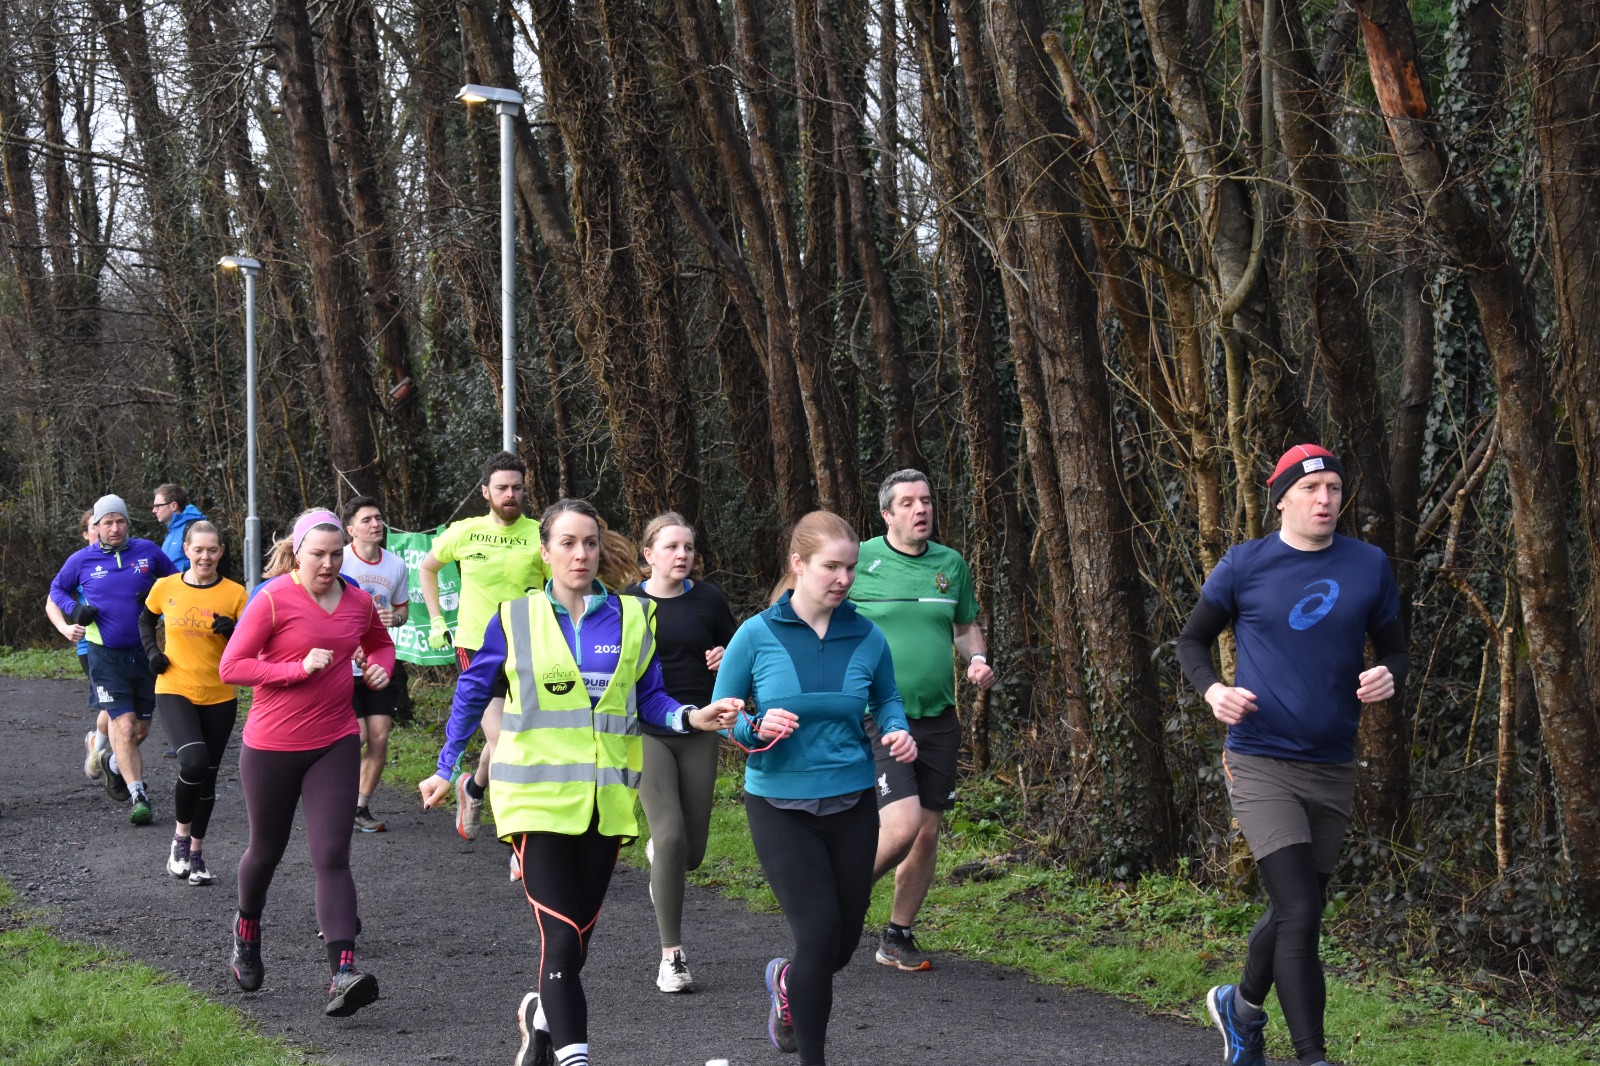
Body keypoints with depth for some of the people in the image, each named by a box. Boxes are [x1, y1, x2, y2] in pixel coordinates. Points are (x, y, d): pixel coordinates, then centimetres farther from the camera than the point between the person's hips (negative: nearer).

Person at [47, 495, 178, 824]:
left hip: (145, 652, 2)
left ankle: (115, 766, 44)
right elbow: (56, 592, 14)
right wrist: (73, 613, -5)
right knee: (124, 726, -13)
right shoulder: (81, 560, -1)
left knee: (141, 729, 13)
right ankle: (138, 797, -7)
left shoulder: (148, 551, 0)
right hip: (106, 655, -2)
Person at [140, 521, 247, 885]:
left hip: (219, 697, 1)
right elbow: (145, 620, 19)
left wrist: (233, 632, -21)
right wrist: (152, 651, 2)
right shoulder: (166, 588, -1)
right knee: (194, 762, -24)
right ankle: (180, 835, 0)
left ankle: (196, 854, 26)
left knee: (208, 774, 10)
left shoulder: (235, 593, -4)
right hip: (174, 691, -1)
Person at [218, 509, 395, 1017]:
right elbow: (231, 666, -14)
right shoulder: (273, 600, -12)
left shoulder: (358, 602, 4)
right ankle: (247, 929, 47)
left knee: (332, 856, -10)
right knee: (266, 850, 15)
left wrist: (379, 666, 3)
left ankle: (344, 974, -20)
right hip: (271, 746, -2)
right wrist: (299, 669, -22)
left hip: (335, 745, 2)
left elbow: (380, 643, 26)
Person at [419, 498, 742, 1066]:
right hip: (538, 798, -3)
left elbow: (649, 697, 8)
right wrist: (447, 770, 13)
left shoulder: (632, 616, 5)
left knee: (577, 934, 13)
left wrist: (691, 718, -12)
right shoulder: (514, 618, 0)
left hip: (605, 799, 3)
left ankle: (539, 1012, 41)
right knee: (563, 938, -13)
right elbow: (472, 693, 9)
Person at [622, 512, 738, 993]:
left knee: (692, 851, 4)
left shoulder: (708, 600, 2)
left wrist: (727, 660, -9)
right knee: (671, 837, -16)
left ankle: (658, 853, 44)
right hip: (646, 731, -2)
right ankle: (672, 956, -5)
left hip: (698, 732, 3)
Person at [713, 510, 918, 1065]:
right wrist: (758, 729, -21)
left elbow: (886, 698, 16)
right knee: (820, 932, -12)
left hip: (852, 804, 3)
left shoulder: (867, 638, -2)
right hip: (780, 806, -3)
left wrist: (897, 731, -5)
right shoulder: (757, 635, -9)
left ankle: (788, 980, 45)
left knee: (845, 940, 10)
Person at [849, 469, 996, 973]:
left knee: (927, 832, 8)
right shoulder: (858, 560, -6)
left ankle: (898, 937, 24)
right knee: (902, 824, -19)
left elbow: (966, 626, 21)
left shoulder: (951, 563, 8)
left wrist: (978, 659, 1)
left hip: (938, 719, 5)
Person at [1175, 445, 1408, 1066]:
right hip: (1261, 764, -4)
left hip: (1333, 770, 4)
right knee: (1299, 912, -16)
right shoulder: (1244, 566, -4)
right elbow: (1193, 640, 7)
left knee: (1296, 910, 18)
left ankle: (1242, 1006, 44)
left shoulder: (1369, 566, 2)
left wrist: (1388, 676, -13)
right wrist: (1211, 690, -13)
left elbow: (1395, 649, 10)